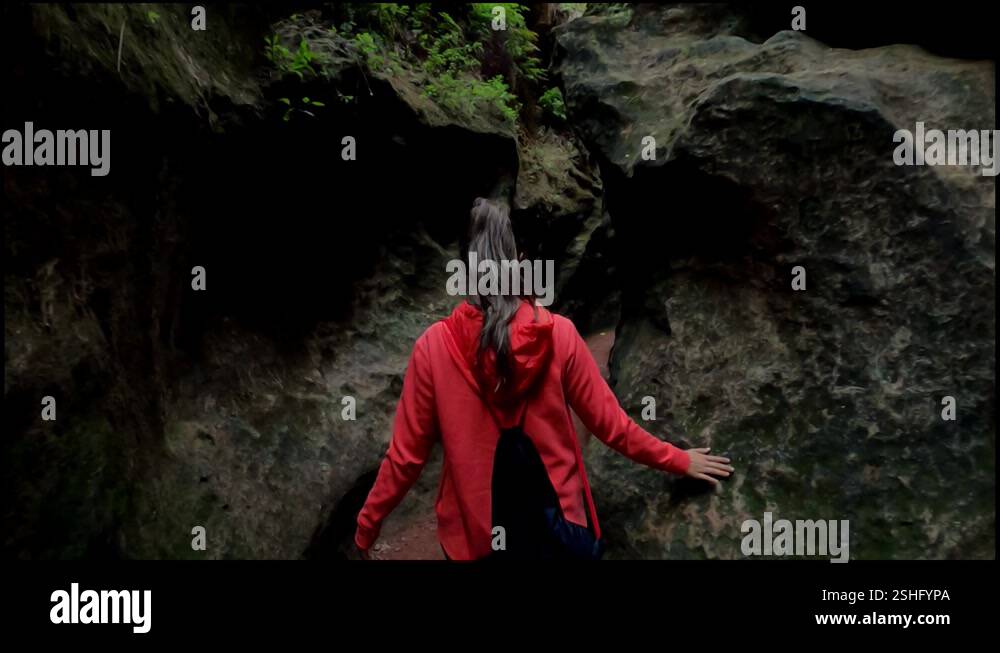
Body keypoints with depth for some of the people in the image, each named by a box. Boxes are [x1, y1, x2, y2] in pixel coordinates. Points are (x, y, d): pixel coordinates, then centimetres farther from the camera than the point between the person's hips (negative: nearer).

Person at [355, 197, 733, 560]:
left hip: (474, 529, 0)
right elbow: (610, 425, -6)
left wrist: (366, 526, 5)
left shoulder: (434, 346, -15)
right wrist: (679, 461, 9)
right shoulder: (558, 334, -13)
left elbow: (406, 455, -9)